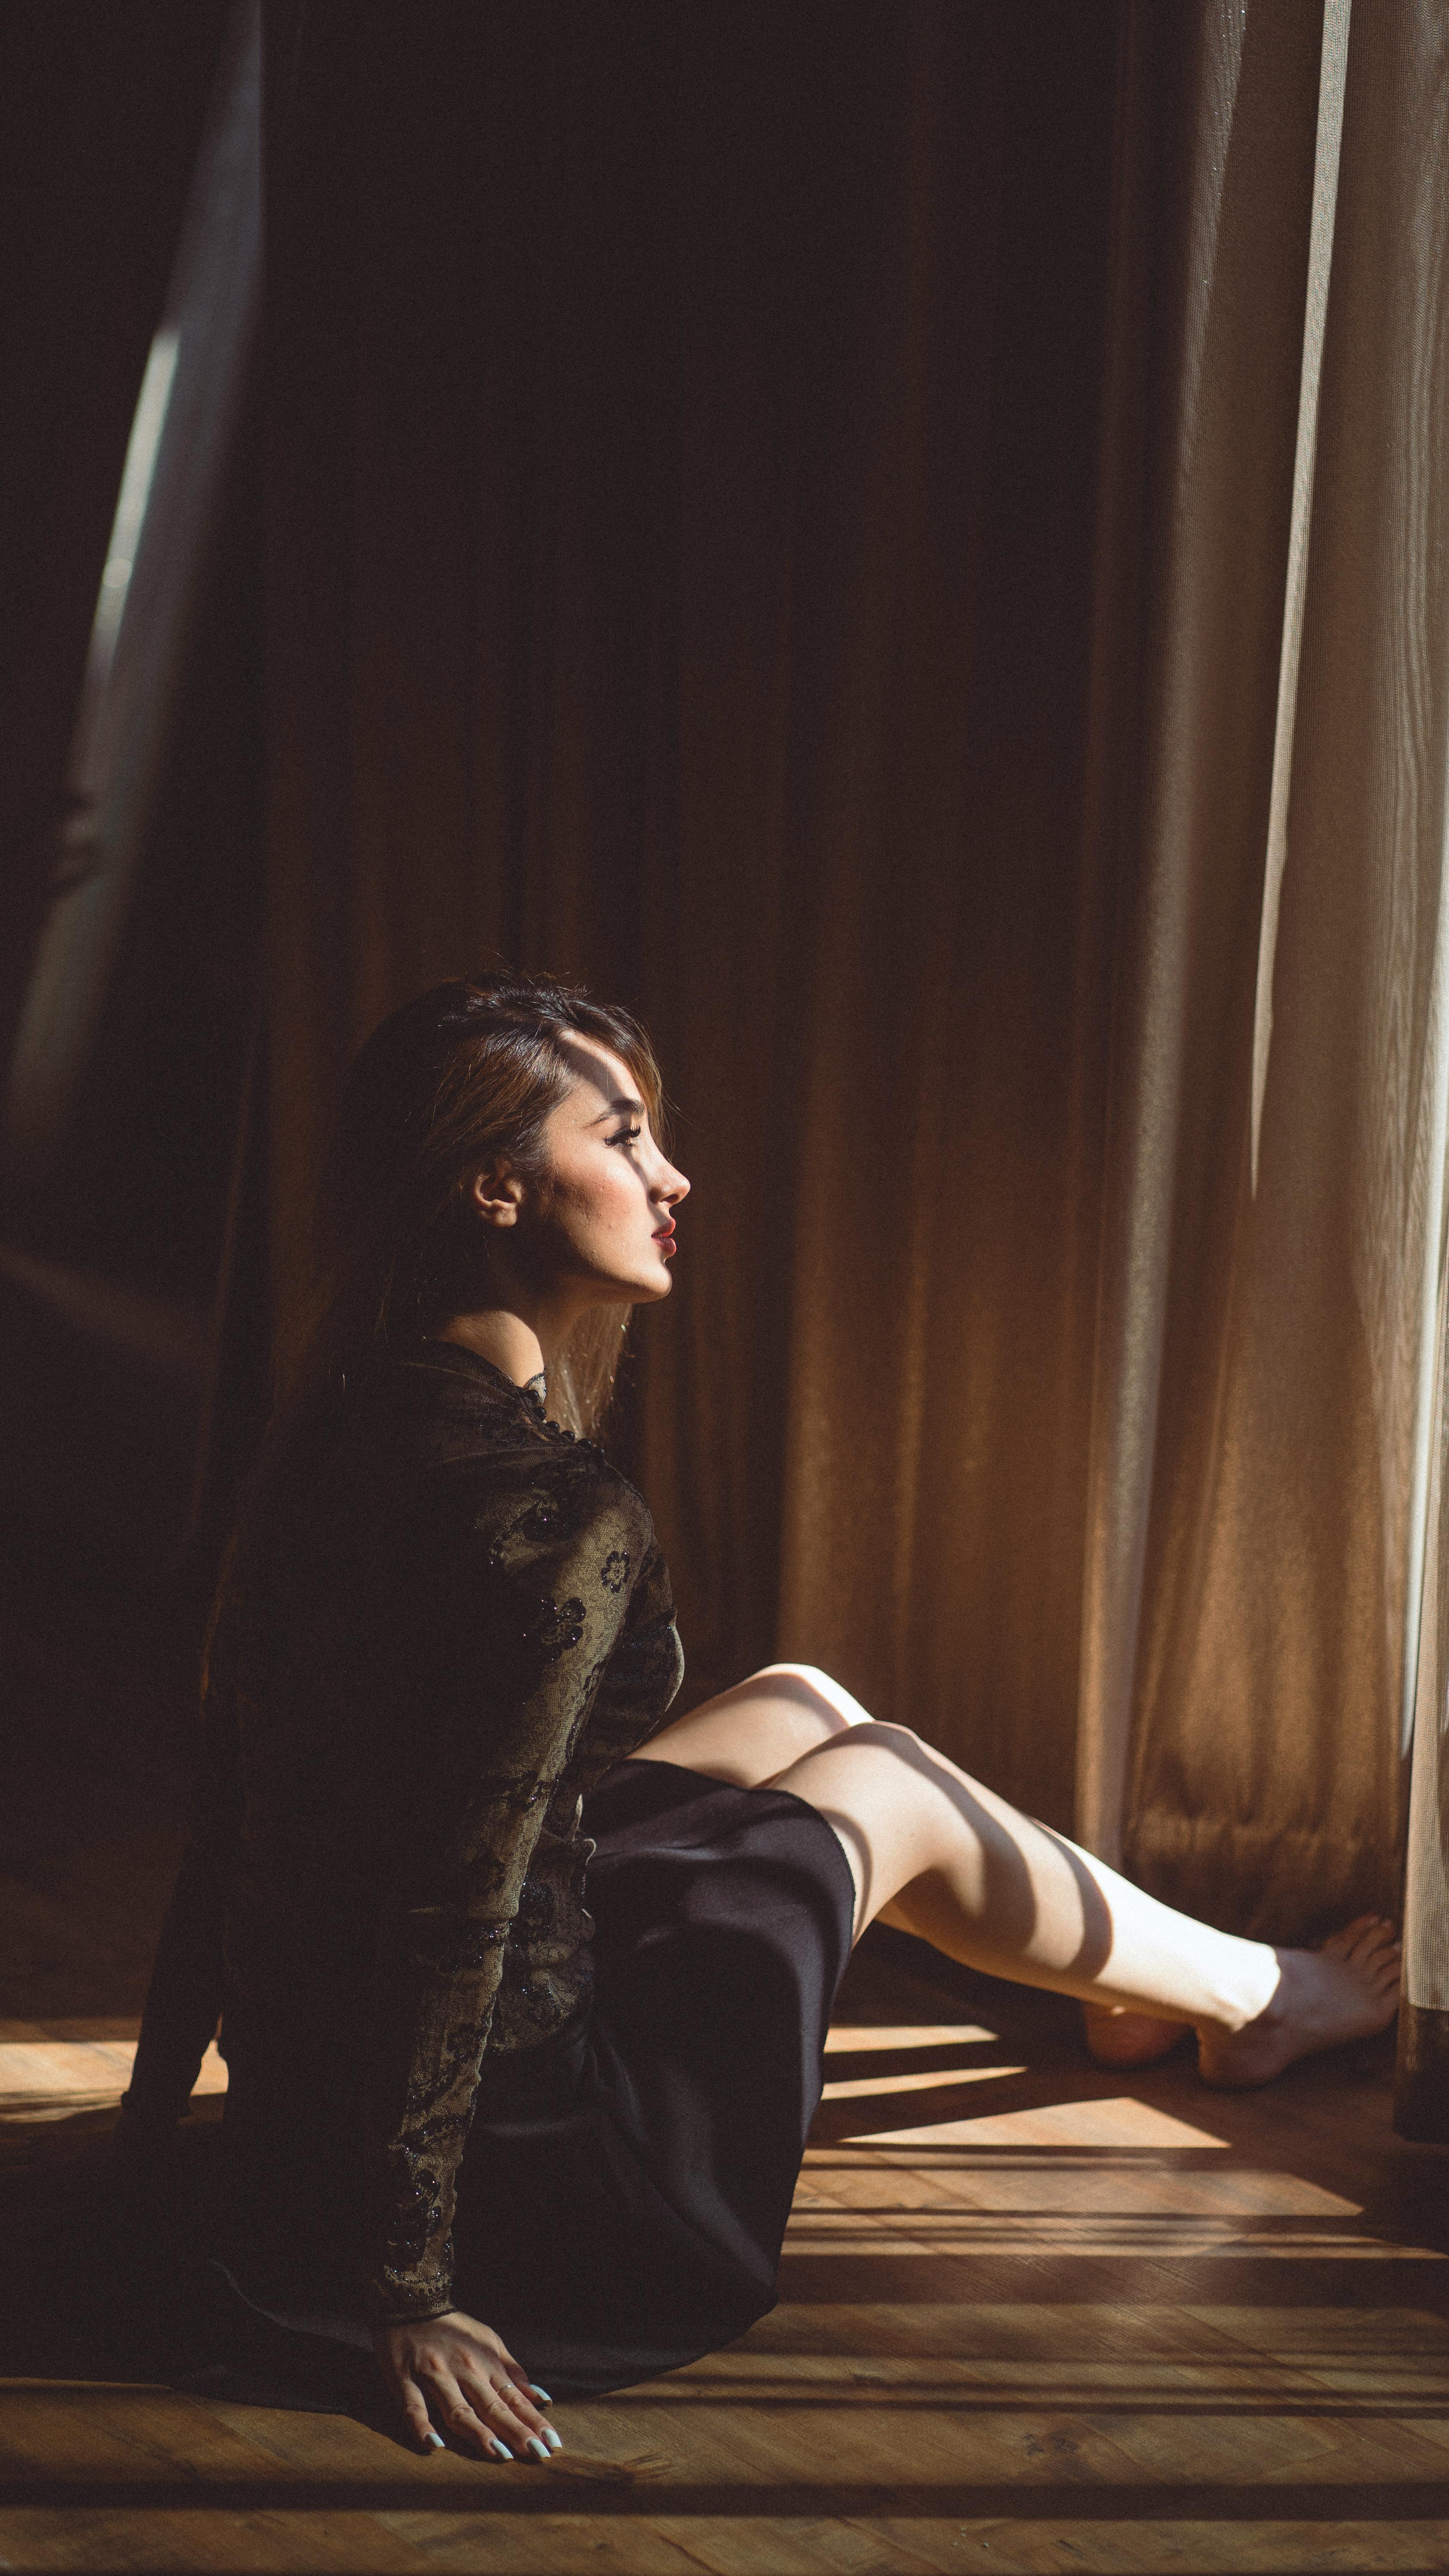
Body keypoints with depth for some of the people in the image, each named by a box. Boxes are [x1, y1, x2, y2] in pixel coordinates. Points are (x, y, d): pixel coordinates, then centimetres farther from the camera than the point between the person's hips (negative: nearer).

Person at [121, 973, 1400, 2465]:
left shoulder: (340, 1430, 0)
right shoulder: (559, 1519, -28)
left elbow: (230, 1784, 8)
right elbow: (456, 1908, -28)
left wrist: (167, 2078, 18)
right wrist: (408, 2287, -21)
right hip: (514, 2146, -8)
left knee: (801, 1704, 23)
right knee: (890, 1789, 13)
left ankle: (1133, 1982, 49)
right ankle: (1256, 1999, 41)